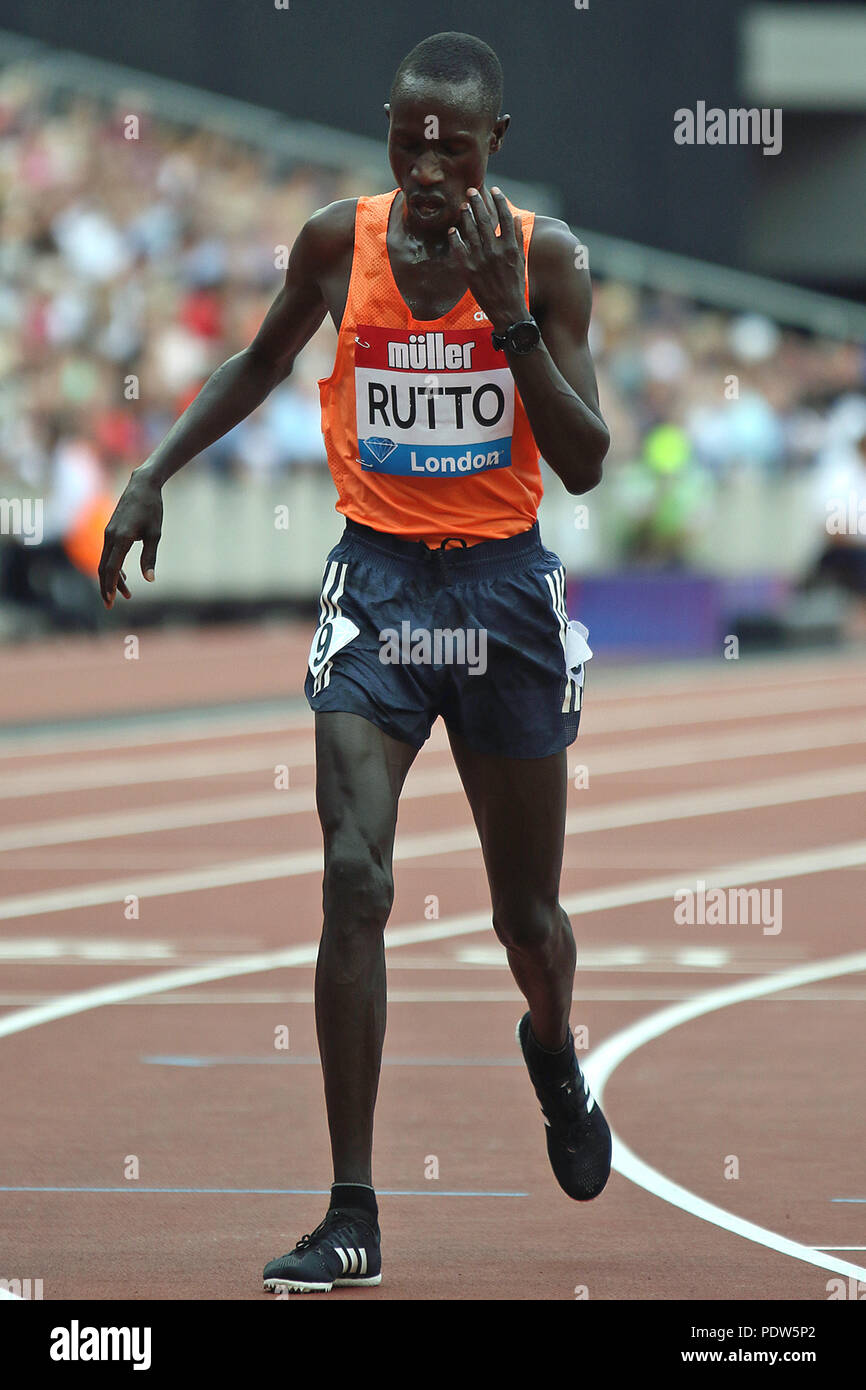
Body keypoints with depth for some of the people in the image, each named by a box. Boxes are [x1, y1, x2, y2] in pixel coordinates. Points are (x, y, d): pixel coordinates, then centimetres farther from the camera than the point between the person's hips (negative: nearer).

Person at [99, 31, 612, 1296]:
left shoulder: (543, 256, -8)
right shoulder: (340, 242, -3)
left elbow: (586, 465, -11)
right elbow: (261, 366, 17)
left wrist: (511, 321, -22)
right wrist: (156, 472, 8)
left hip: (505, 587, 0)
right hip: (376, 582, 0)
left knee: (527, 909, 11)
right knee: (356, 880, -16)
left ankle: (554, 1052, 50)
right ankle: (353, 1219, -15)